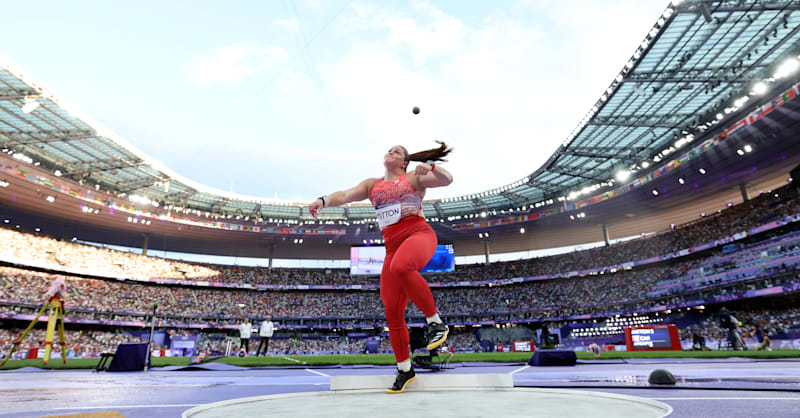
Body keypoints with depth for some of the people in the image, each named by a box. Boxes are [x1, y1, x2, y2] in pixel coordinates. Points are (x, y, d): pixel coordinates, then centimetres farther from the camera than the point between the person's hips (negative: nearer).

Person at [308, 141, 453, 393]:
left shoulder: (414, 178, 11)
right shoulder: (372, 185, 21)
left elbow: (447, 179, 1)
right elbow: (345, 195, 8)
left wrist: (431, 166, -19)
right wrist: (324, 200, -11)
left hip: (419, 233, -4)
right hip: (393, 246, 5)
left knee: (400, 268, -39)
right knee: (392, 311, 0)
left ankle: (435, 322, -22)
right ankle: (405, 370, 15)